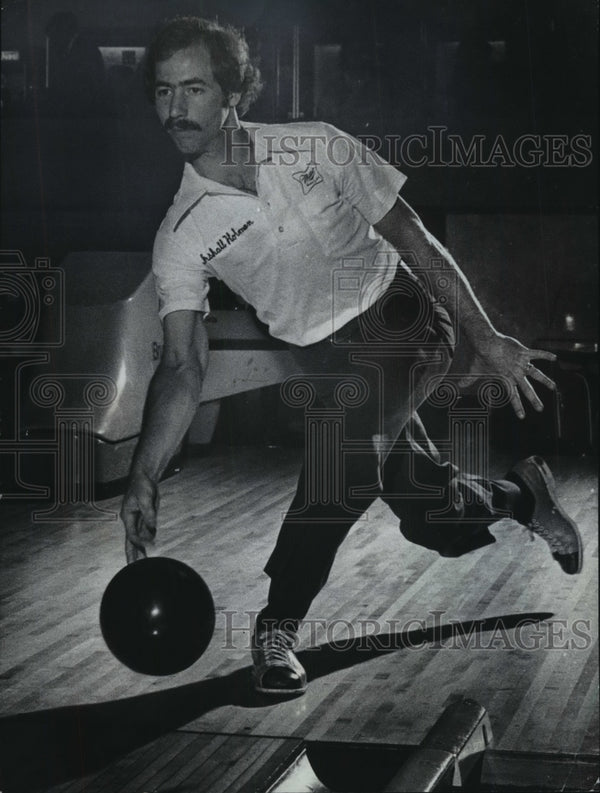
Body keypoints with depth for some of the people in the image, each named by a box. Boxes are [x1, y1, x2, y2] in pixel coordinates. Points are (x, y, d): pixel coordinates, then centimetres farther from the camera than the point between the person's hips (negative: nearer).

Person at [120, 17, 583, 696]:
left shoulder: (315, 148, -9)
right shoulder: (180, 235, -8)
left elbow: (410, 236, -2)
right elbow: (184, 366, -13)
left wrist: (484, 336, -5)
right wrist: (144, 477, -26)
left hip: (401, 316, -2)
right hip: (321, 360, 2)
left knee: (343, 450, -30)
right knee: (436, 524, 2)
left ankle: (278, 625, -16)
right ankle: (519, 496, 37)